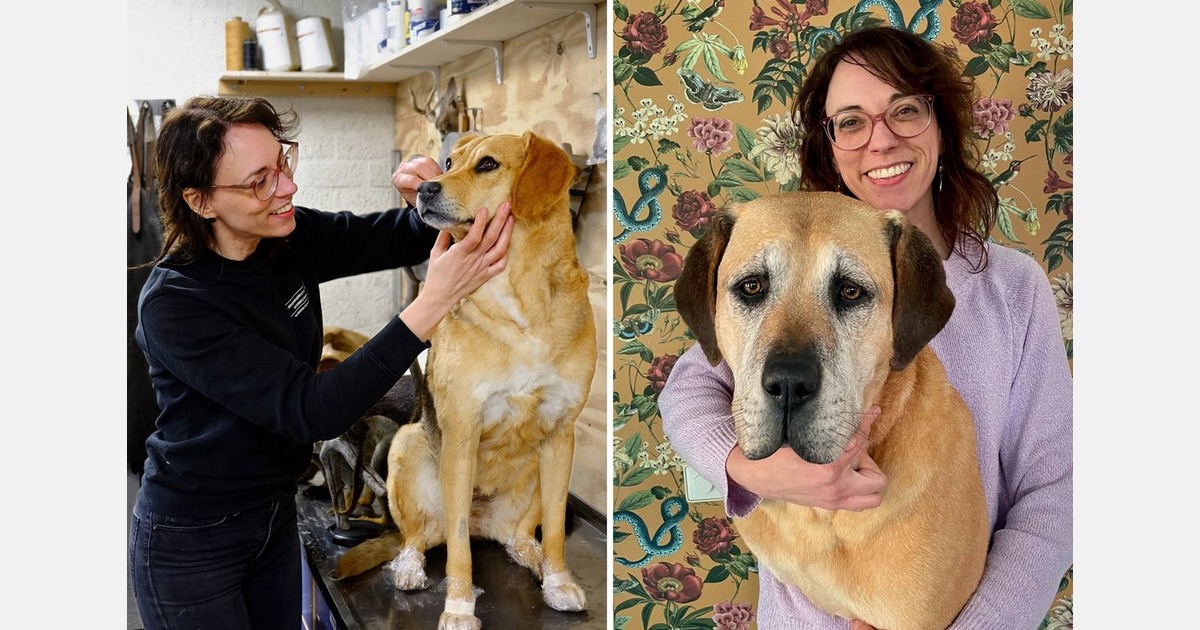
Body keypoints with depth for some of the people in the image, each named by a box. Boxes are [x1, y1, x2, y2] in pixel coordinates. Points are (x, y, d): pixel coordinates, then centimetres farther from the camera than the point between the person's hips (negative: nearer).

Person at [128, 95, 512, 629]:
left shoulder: (291, 237, -9)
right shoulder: (172, 303, -27)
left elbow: (400, 238, -1)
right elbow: (310, 411, -33)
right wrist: (435, 301, -40)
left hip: (276, 515, 6)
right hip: (190, 543, -6)